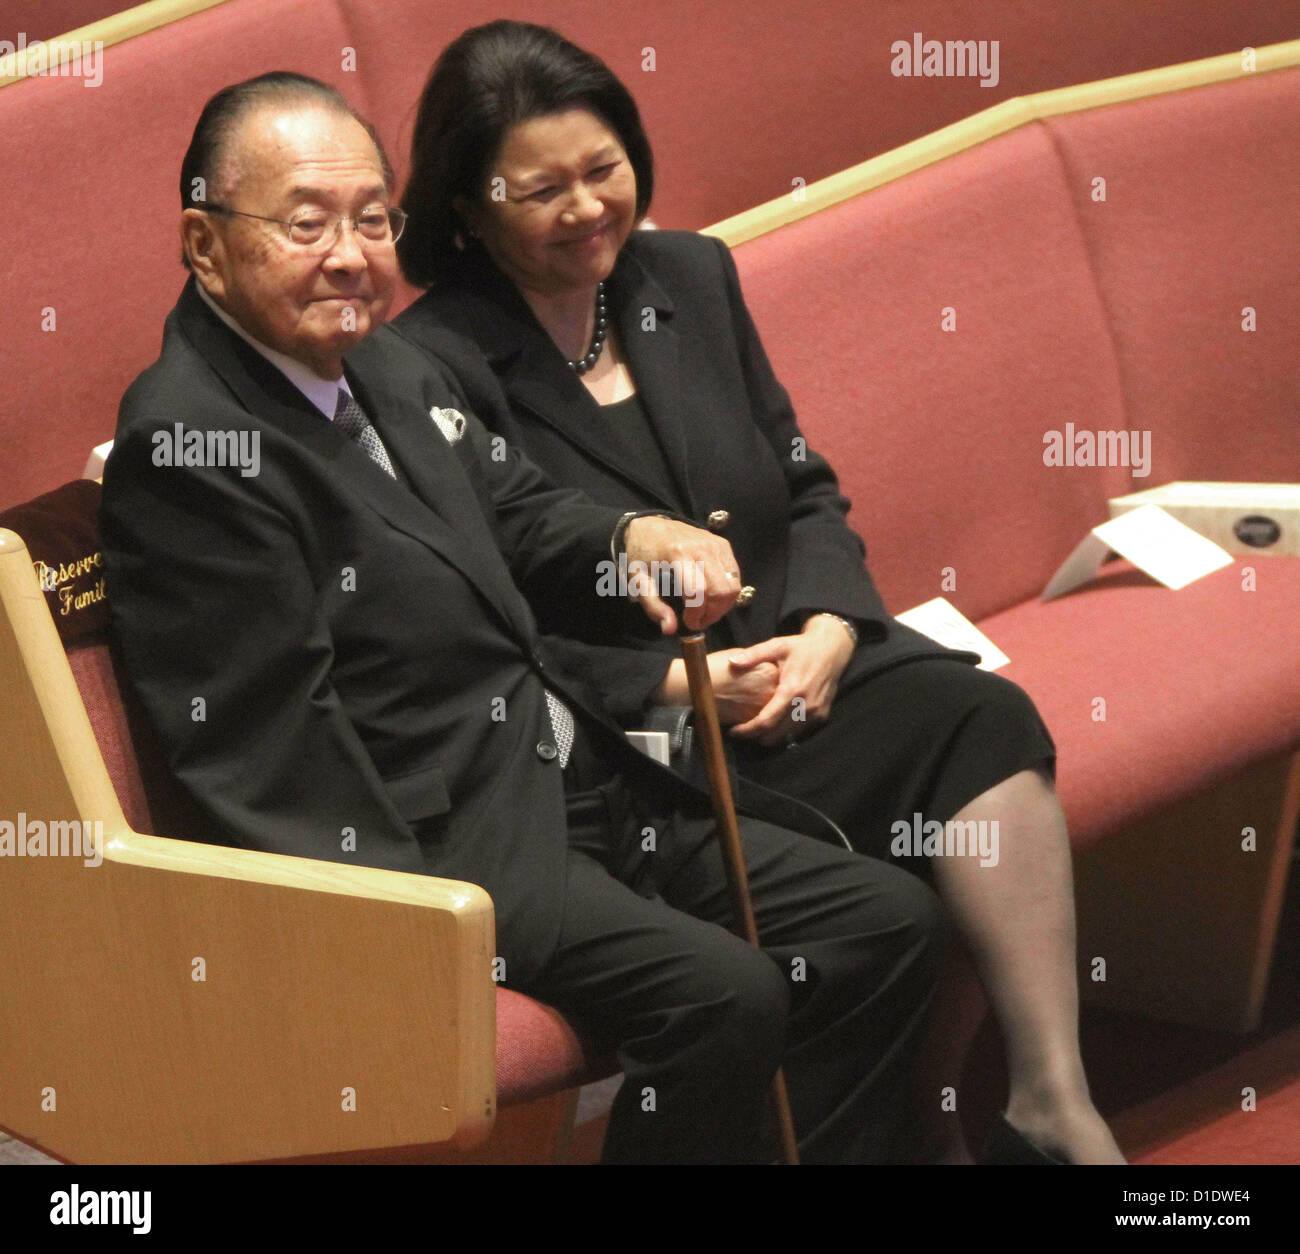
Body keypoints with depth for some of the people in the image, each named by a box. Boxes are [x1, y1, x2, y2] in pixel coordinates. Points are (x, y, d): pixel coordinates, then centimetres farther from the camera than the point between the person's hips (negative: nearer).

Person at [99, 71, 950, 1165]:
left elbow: (515, 512, 28)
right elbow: (268, 747, -21)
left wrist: (632, 535, 3)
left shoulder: (385, 367, 13)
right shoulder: (188, 446, -17)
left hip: (580, 782, 10)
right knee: (723, 994, -28)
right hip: (434, 844, -10)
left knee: (890, 923, 7)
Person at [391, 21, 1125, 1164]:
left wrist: (830, 627, -4)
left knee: (983, 713, -24)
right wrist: (676, 684, -16)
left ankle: (1055, 1105, -25)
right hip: (629, 736, -6)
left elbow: (806, 489, 17)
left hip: (795, 658, 6)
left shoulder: (690, 277, 13)